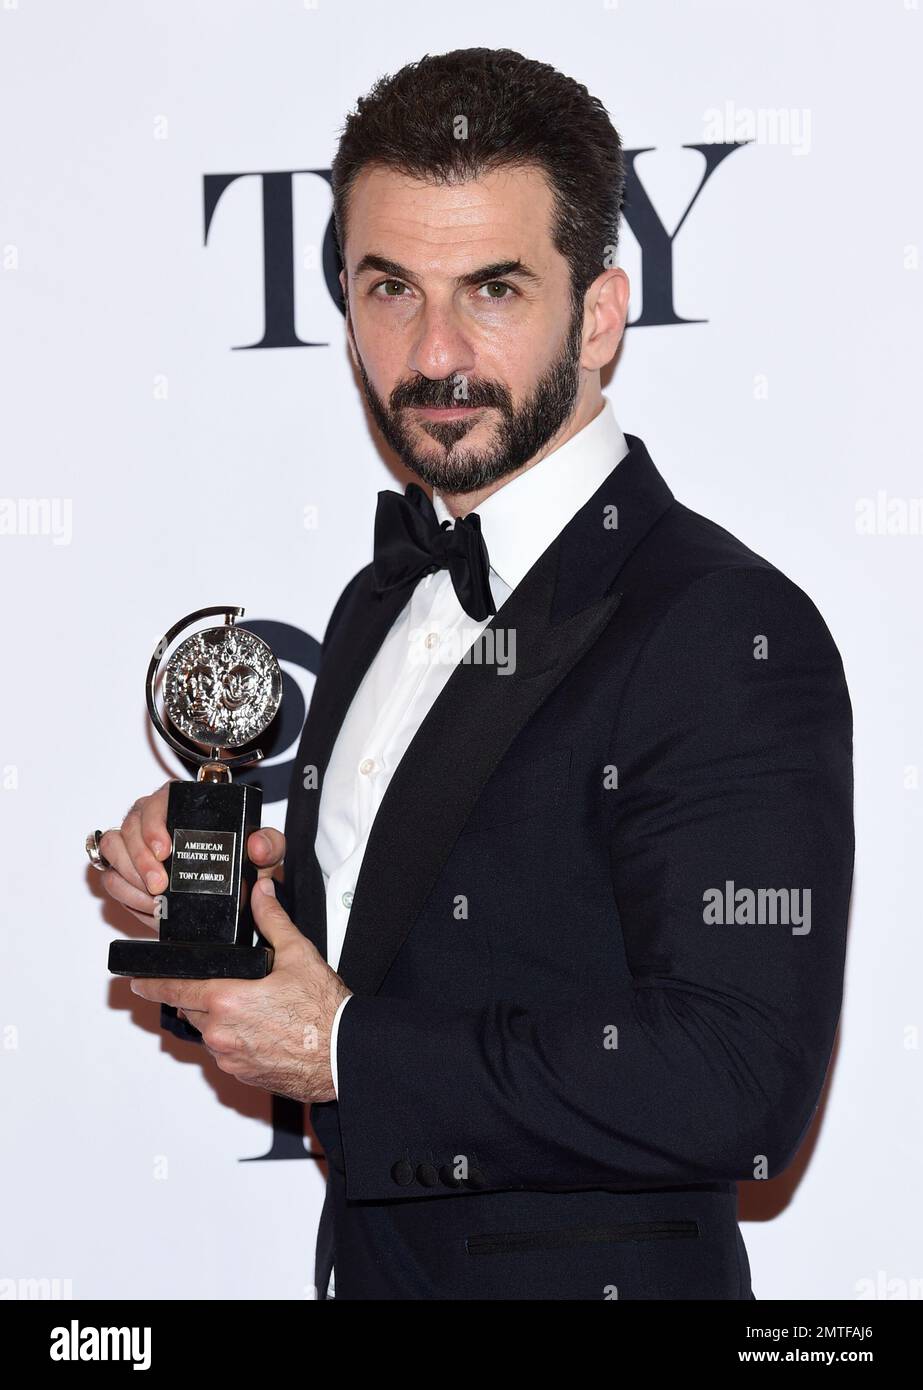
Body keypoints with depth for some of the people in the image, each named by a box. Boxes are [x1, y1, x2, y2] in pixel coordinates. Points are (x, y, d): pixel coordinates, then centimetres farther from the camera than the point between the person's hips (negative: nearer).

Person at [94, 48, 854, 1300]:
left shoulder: (734, 636, -21)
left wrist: (344, 1051, -22)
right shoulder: (379, 606, 6)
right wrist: (218, 898, -6)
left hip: (584, 1269, -7)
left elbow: (735, 1082, -28)